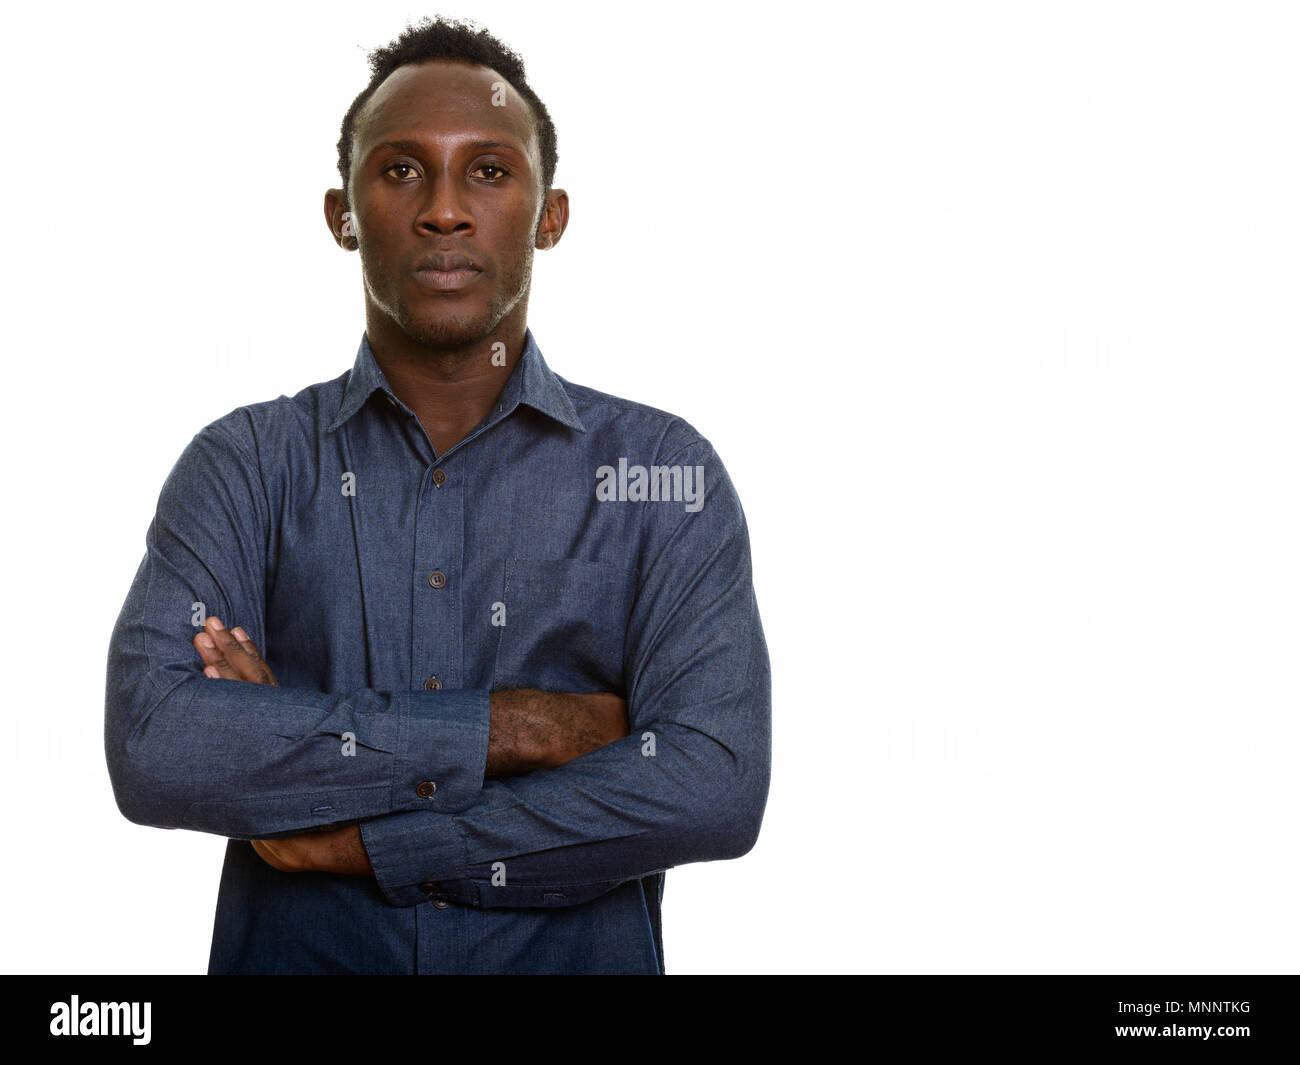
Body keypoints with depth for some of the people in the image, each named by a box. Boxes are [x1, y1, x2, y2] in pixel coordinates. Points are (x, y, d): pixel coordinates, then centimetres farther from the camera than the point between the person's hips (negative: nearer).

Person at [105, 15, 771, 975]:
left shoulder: (666, 472, -4)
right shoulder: (245, 465, -2)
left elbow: (716, 787, -16)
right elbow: (153, 749, -17)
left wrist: (360, 840, -16)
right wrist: (504, 729, -19)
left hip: (580, 957, 0)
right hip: (292, 954, 0)